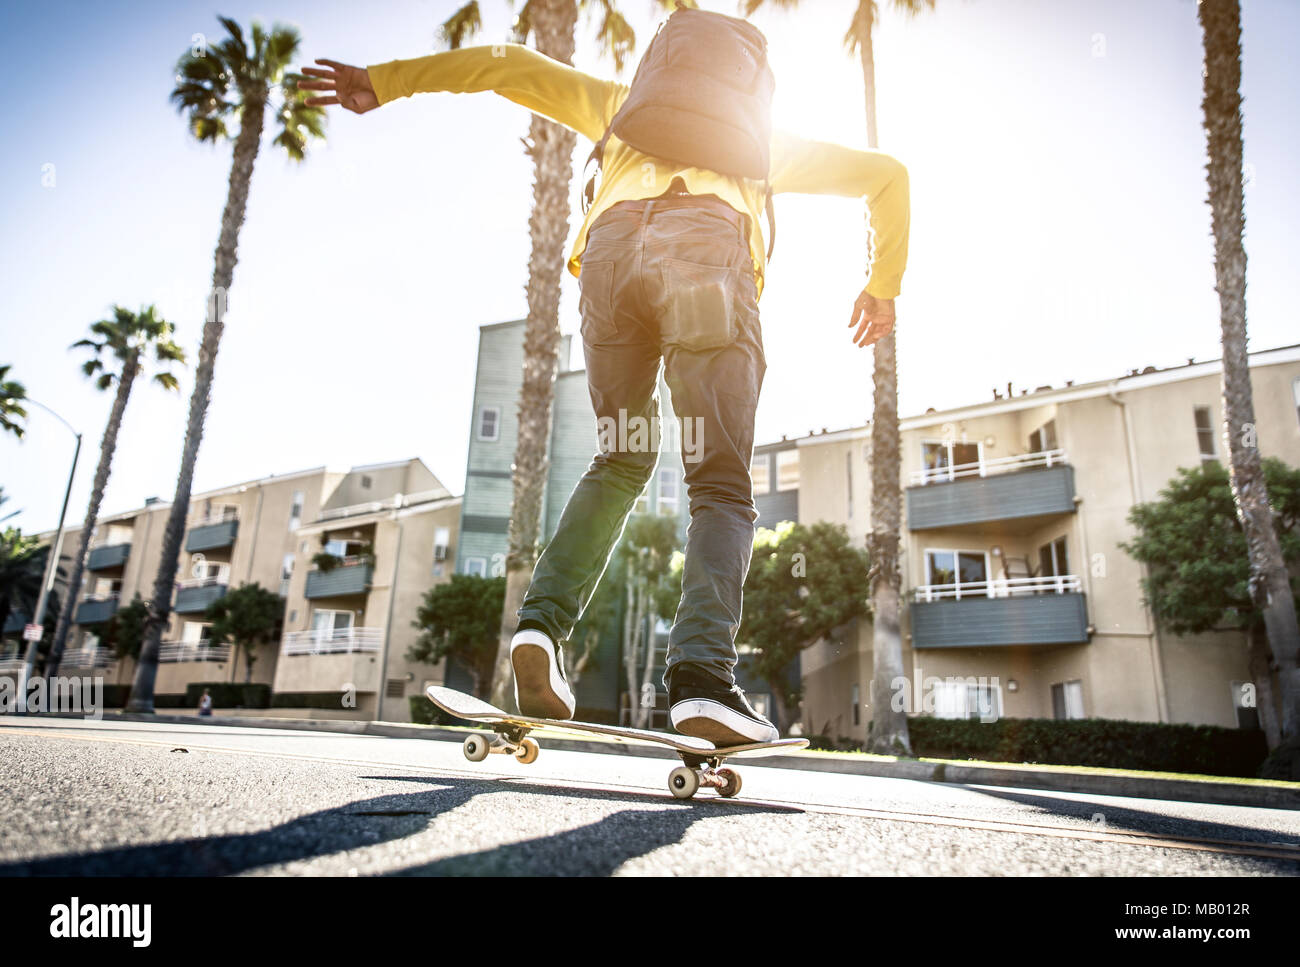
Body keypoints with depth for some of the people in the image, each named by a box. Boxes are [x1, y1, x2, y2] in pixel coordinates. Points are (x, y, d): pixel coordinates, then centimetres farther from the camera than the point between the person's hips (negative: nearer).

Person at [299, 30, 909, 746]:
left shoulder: (628, 105, 41)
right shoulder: (764, 136, 40)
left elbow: (512, 65, 35)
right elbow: (884, 173, 41)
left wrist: (385, 81, 33)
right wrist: (883, 286, 44)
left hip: (611, 245, 2)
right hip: (708, 247, -2)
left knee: (620, 463, 16)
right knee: (720, 489, -2)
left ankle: (543, 618, -2)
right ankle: (702, 674, -22)